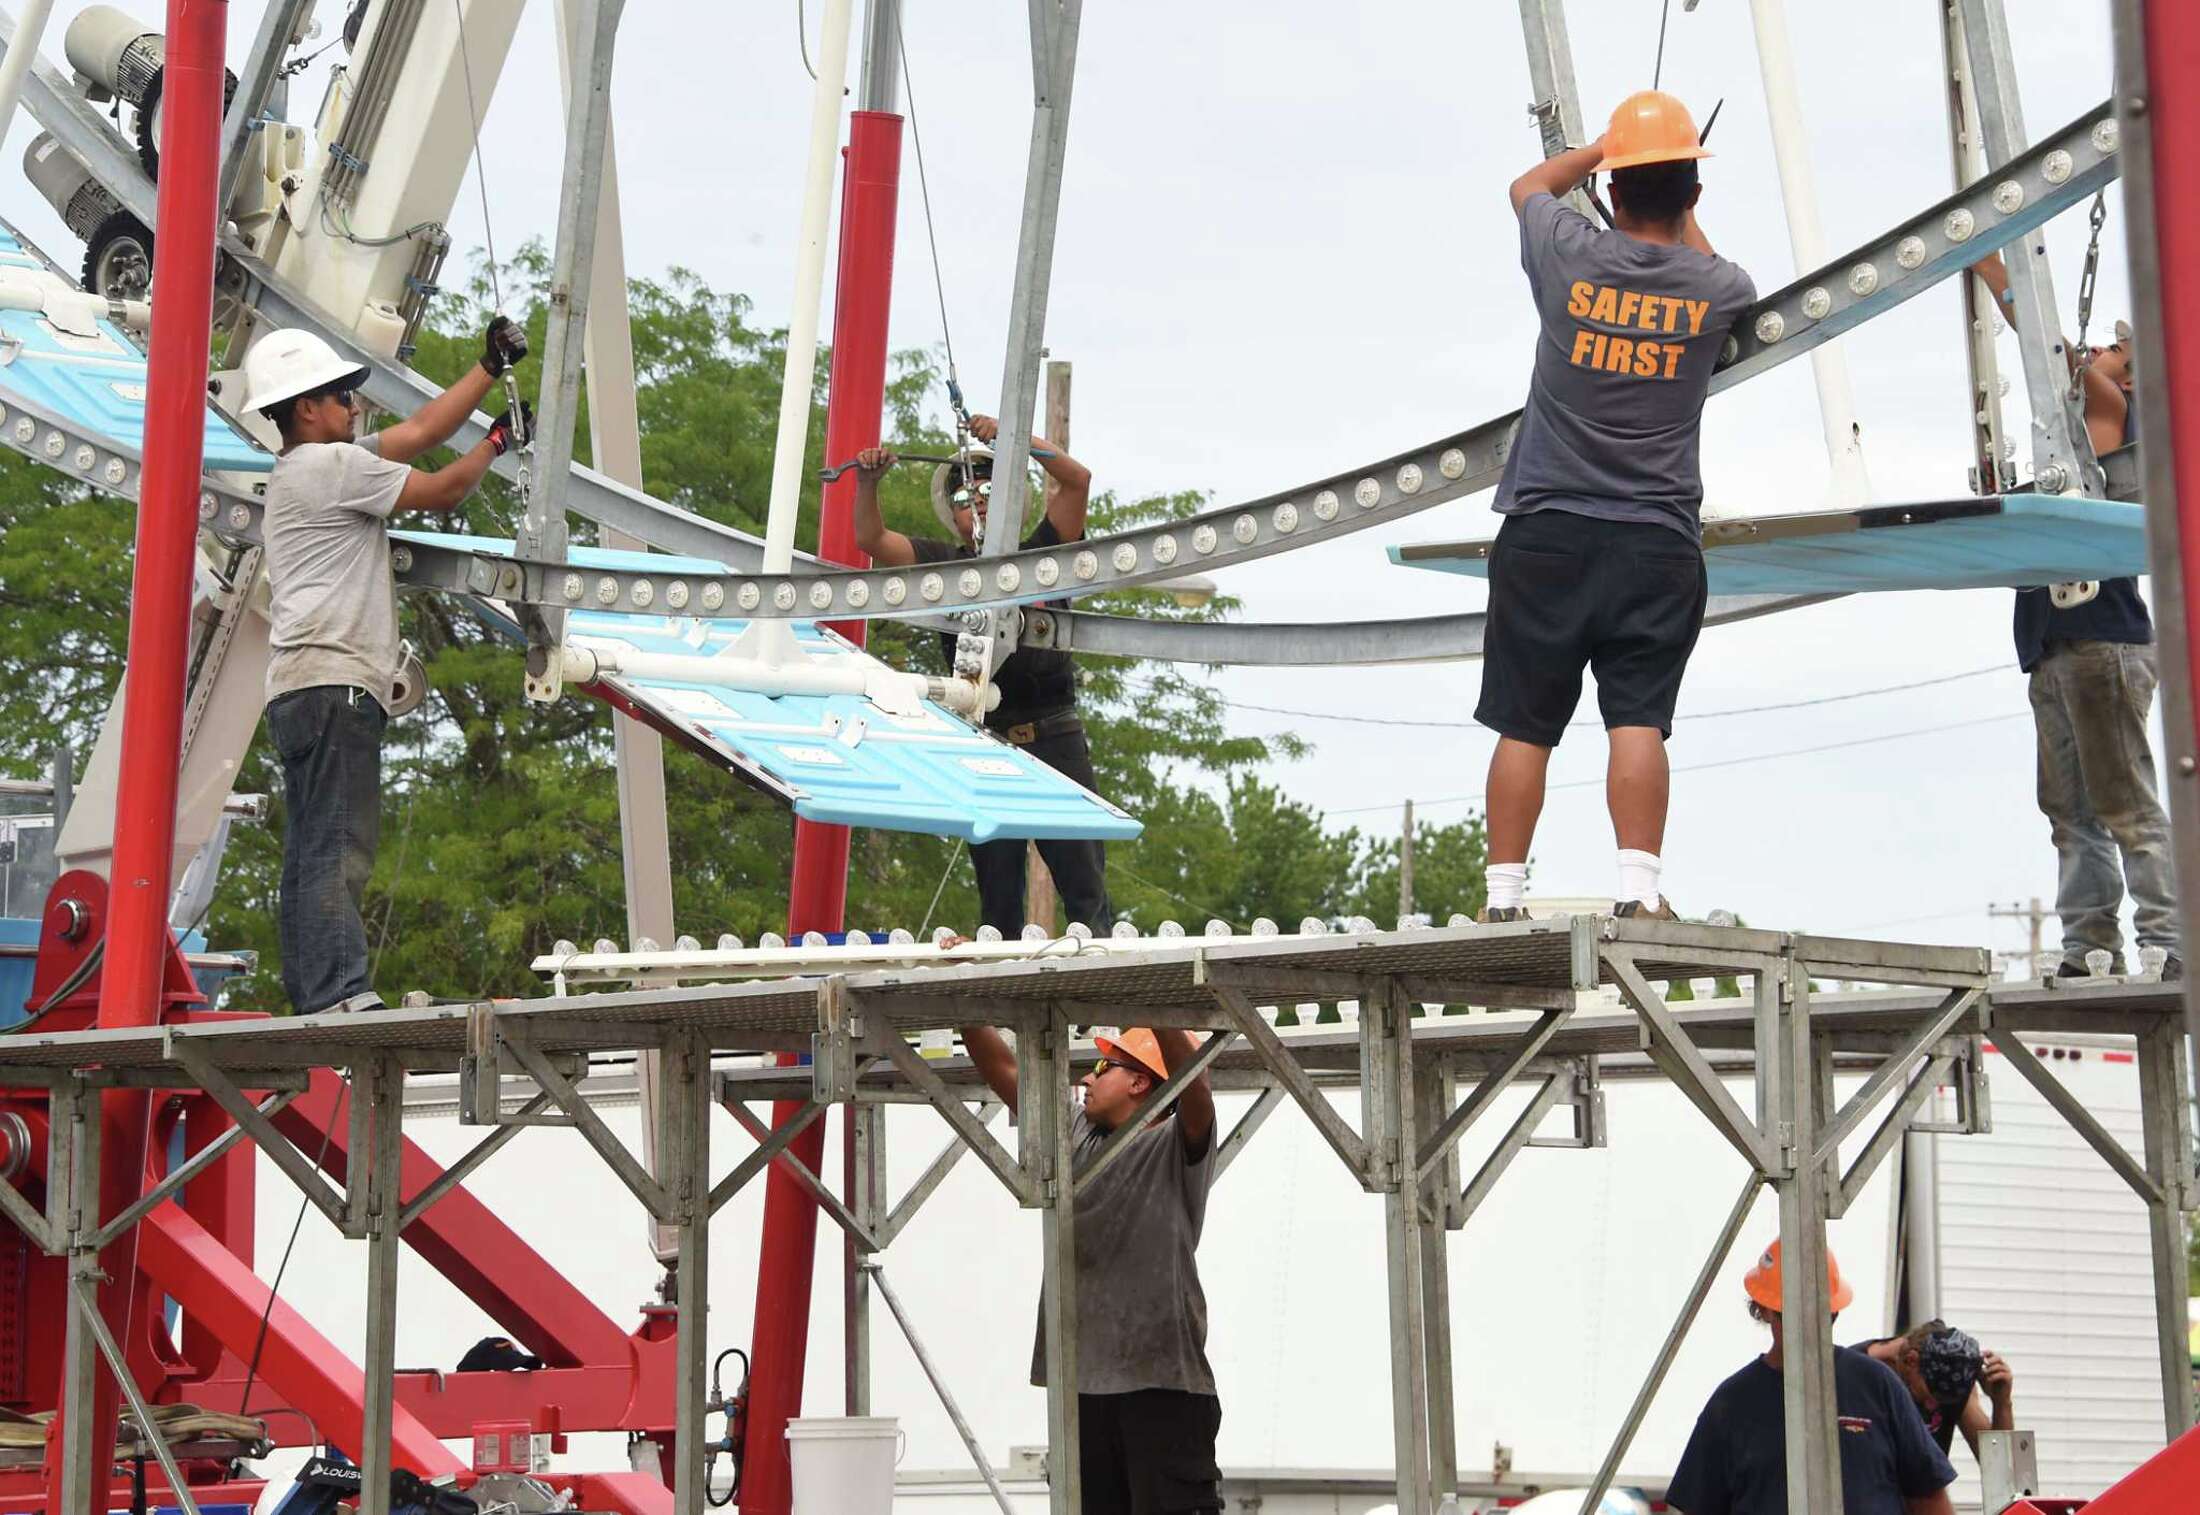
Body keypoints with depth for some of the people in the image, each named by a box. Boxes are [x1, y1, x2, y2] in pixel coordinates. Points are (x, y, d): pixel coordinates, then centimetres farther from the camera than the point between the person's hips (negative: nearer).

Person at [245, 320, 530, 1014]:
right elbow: (443, 491, -2)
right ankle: (341, 996, -25)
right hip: (331, 682, -11)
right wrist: (498, 441, 15)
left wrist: (490, 368, 23)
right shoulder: (330, 465, -6)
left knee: (312, 855, 5)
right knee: (337, 849, -18)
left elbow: (422, 429, 25)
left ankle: (309, 998, 3)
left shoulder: (315, 467, 24)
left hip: (306, 692, 11)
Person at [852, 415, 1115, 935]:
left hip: (1055, 737, -2)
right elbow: (872, 539, 9)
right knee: (997, 892, 4)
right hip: (986, 739, 2)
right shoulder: (943, 563, 16)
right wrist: (868, 482, -7)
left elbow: (1077, 478, -1)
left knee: (1084, 883, -8)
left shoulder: (1038, 555, 10)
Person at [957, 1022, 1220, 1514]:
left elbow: (1190, 1079, -21)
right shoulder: (1076, 1135, 16)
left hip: (1162, 1381, -7)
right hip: (1083, 1382, 7)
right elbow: (1006, 1072, 17)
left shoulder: (1178, 1147, -2)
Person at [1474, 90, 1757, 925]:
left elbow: (1528, 184, 21)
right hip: (1657, 541, 0)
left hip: (1546, 533, 0)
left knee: (1524, 725, 4)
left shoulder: (1571, 256, -3)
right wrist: (1681, 207, 36)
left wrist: (1604, 149, 33)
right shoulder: (1719, 288, -2)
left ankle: (1503, 895, 6)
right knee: (1638, 719, -5)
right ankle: (1638, 888, -14)